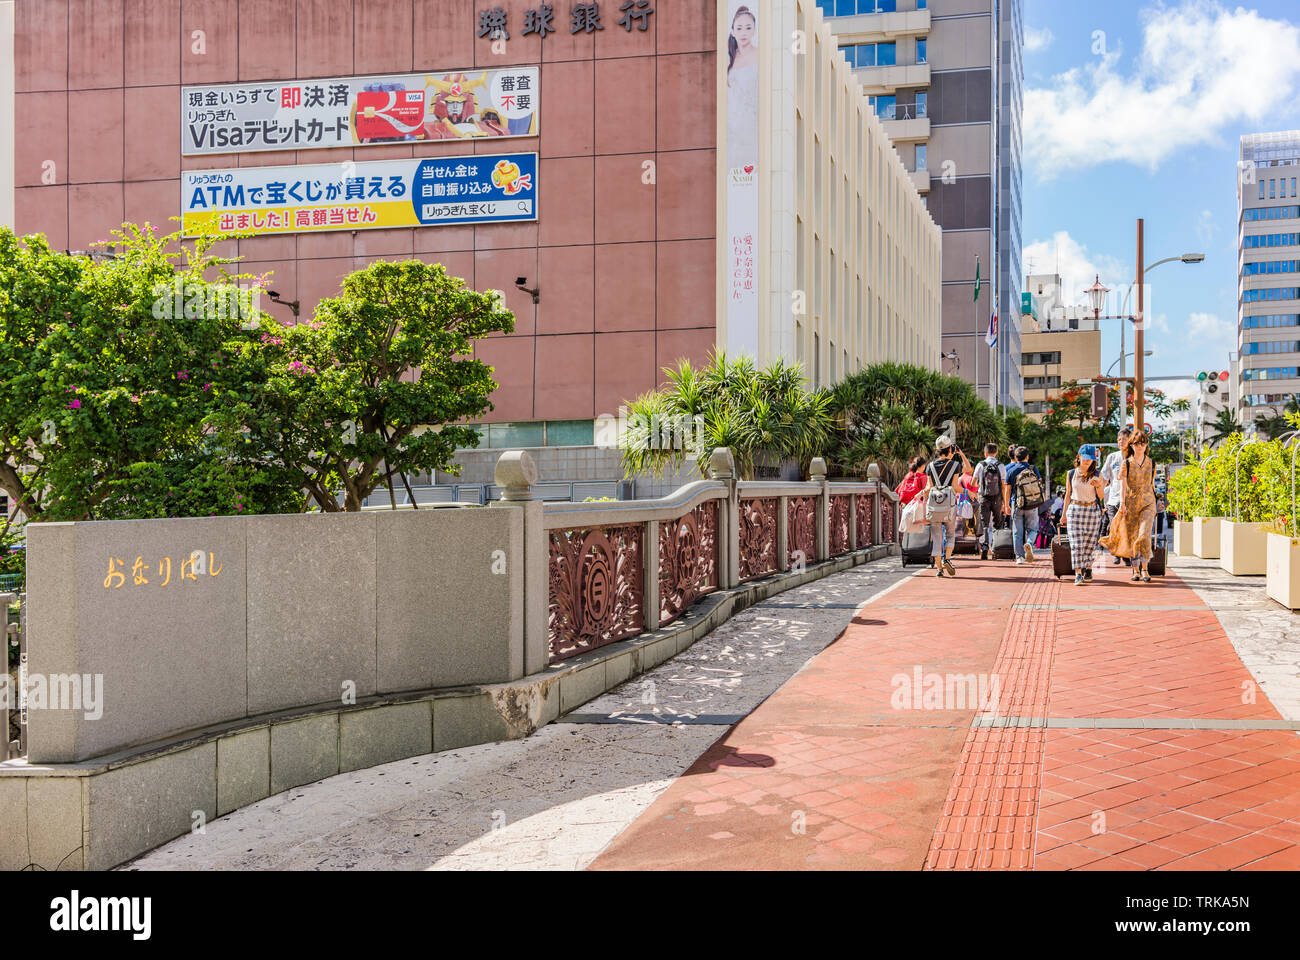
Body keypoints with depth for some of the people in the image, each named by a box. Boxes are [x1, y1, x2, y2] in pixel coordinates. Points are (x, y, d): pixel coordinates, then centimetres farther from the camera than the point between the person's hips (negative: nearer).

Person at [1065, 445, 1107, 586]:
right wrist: (1064, 514, 11)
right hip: (1075, 509, 0)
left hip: (1092, 510, 0)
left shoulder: (1096, 475, 2)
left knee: (1090, 542, 1)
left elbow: (1101, 496, 3)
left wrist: (1098, 485, -17)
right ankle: (1078, 575, -12)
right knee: (1076, 543, -9)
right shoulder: (1071, 474, 5)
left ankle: (1088, 569, 22)